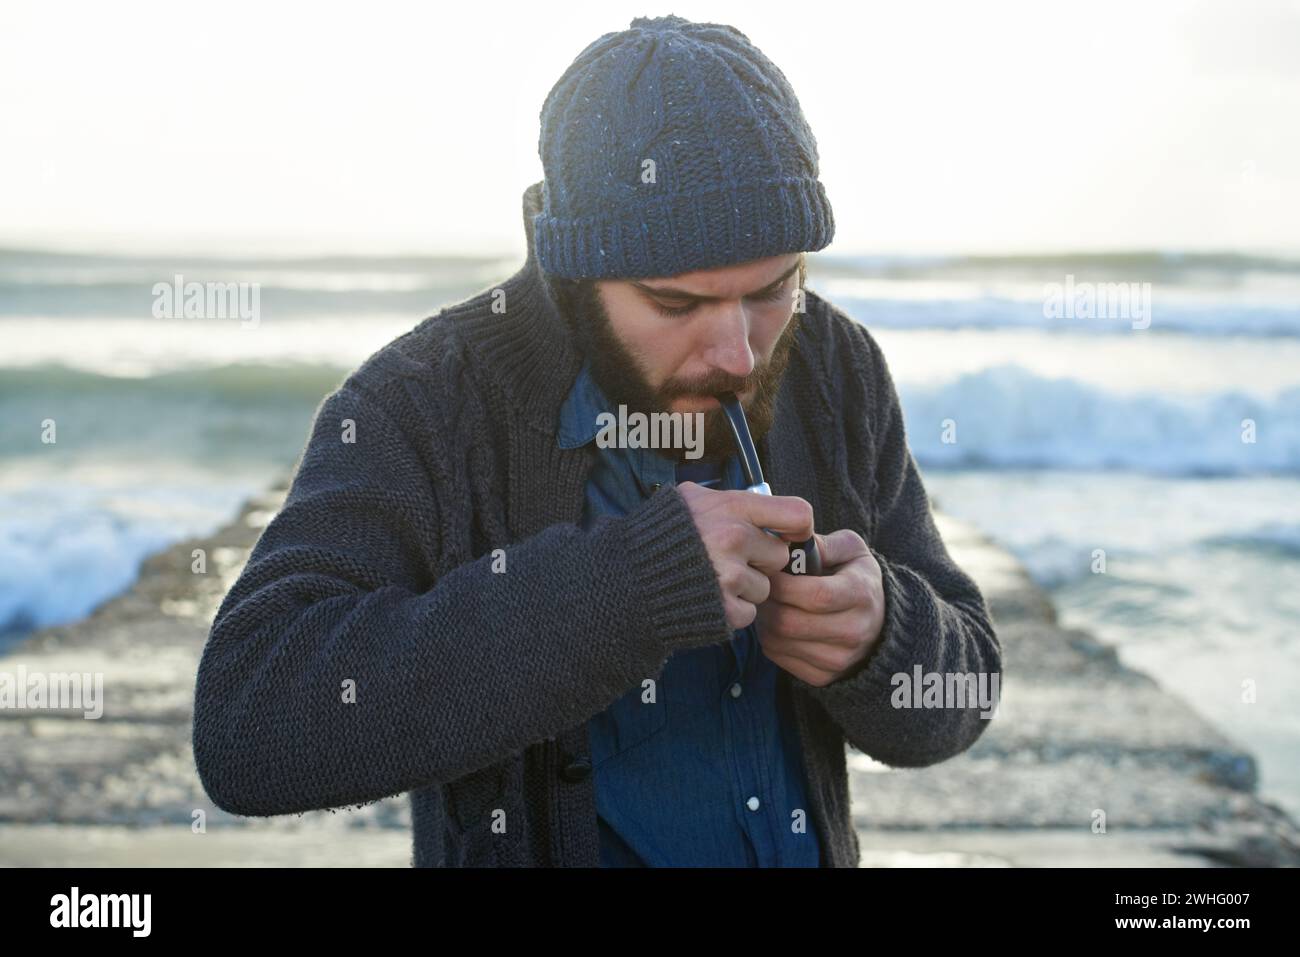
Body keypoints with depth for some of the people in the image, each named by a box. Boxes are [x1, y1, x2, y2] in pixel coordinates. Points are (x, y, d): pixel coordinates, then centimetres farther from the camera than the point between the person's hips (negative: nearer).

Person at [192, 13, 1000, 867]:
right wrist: (616, 590, -35)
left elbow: (954, 694, 1)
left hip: (813, 843, 3)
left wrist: (879, 635, -21)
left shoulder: (837, 369, -5)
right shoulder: (415, 413, -17)